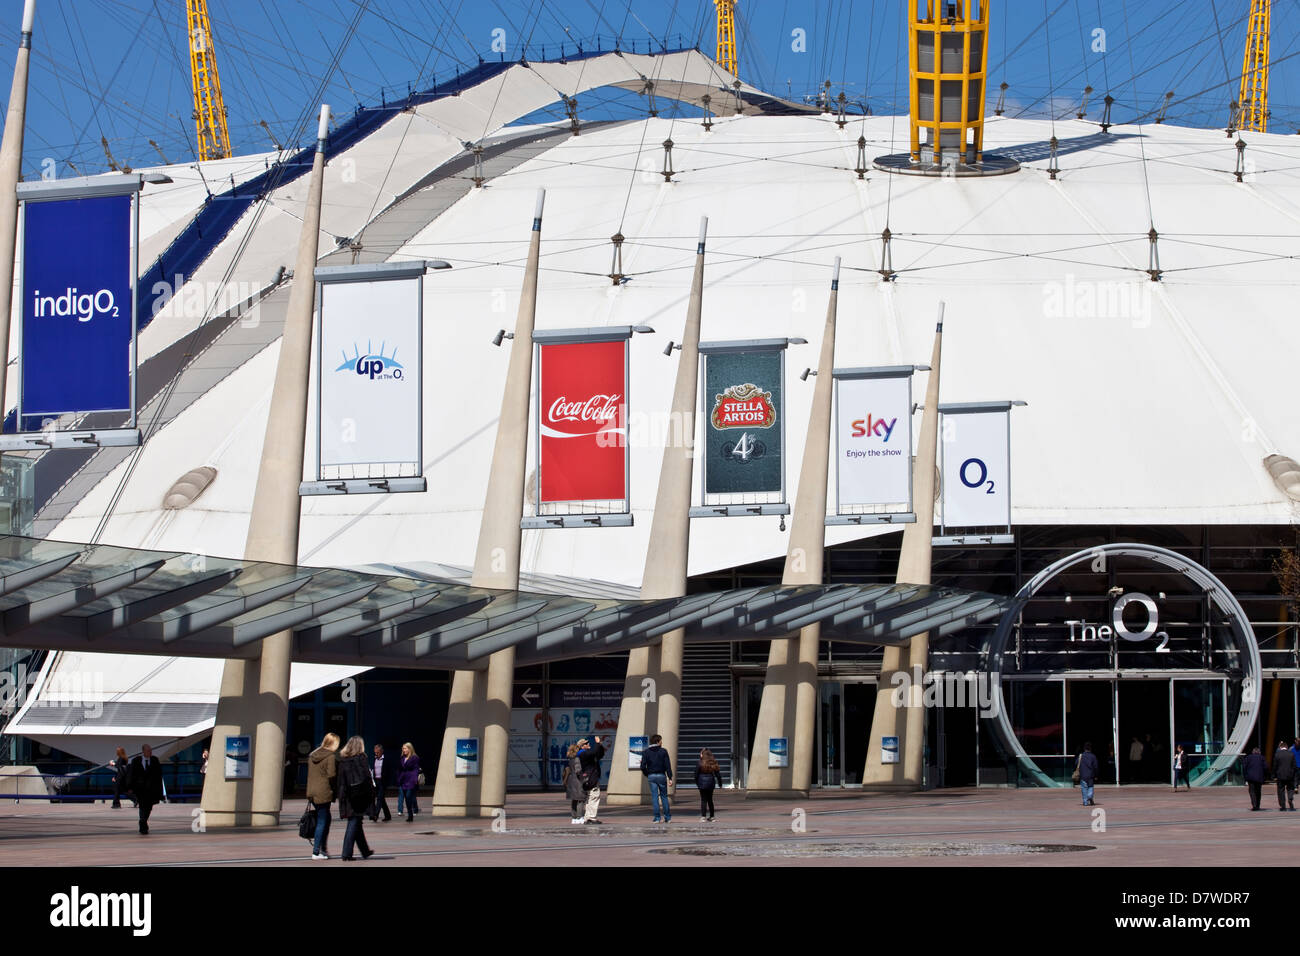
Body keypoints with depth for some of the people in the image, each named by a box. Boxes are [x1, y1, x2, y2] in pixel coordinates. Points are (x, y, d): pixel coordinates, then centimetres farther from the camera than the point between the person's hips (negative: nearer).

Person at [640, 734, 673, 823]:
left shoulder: (646, 752, 2)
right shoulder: (663, 751, -3)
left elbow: (643, 766, -4)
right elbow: (668, 766, -7)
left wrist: (647, 775, 11)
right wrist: (670, 778, -6)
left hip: (651, 776, 1)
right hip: (661, 776, -1)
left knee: (655, 797, 2)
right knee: (664, 796, 10)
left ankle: (657, 818, -2)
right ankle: (668, 817, 11)